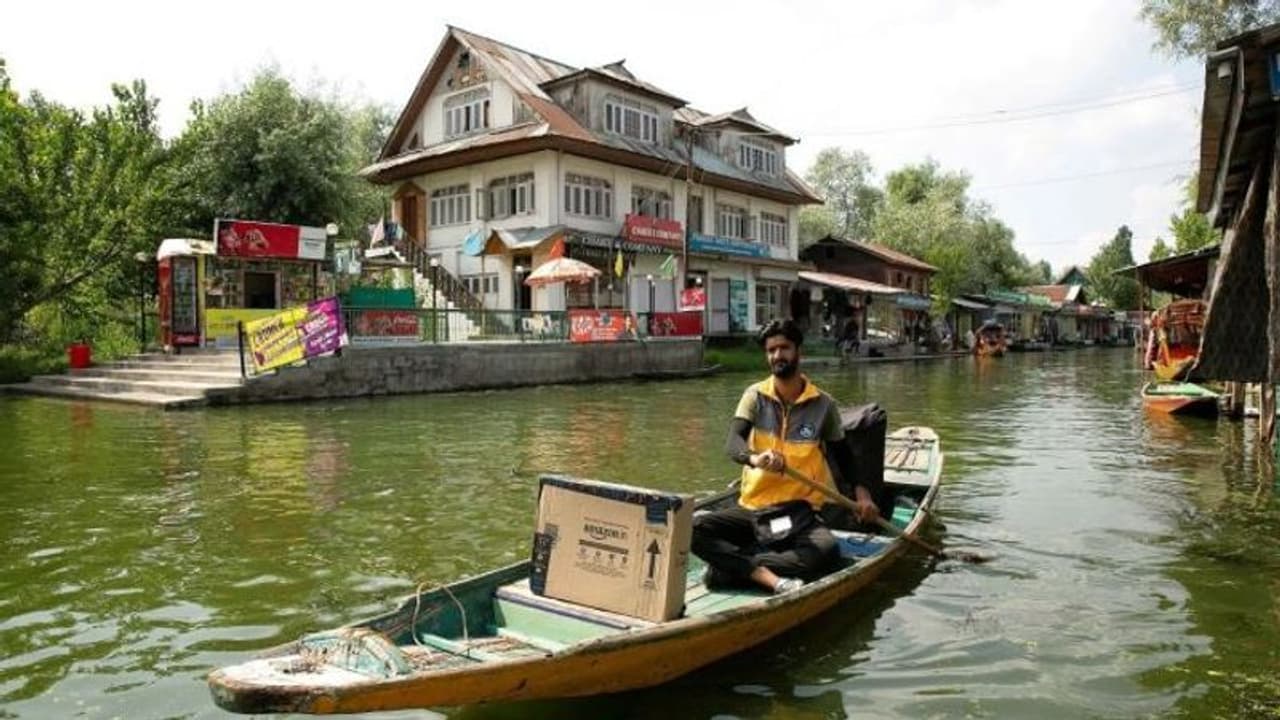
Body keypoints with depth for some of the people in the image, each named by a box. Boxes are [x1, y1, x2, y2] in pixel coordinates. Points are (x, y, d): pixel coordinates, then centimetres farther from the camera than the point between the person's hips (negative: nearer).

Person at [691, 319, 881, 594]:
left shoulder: (822, 404, 3)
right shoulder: (755, 396, 1)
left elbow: (842, 452, 18)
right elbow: (732, 442, -15)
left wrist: (860, 491, 3)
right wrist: (755, 458, -38)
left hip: (800, 512, 0)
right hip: (752, 508, 1)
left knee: (827, 549, -33)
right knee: (694, 528, -24)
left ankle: (731, 565, -28)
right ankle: (769, 577, -33)